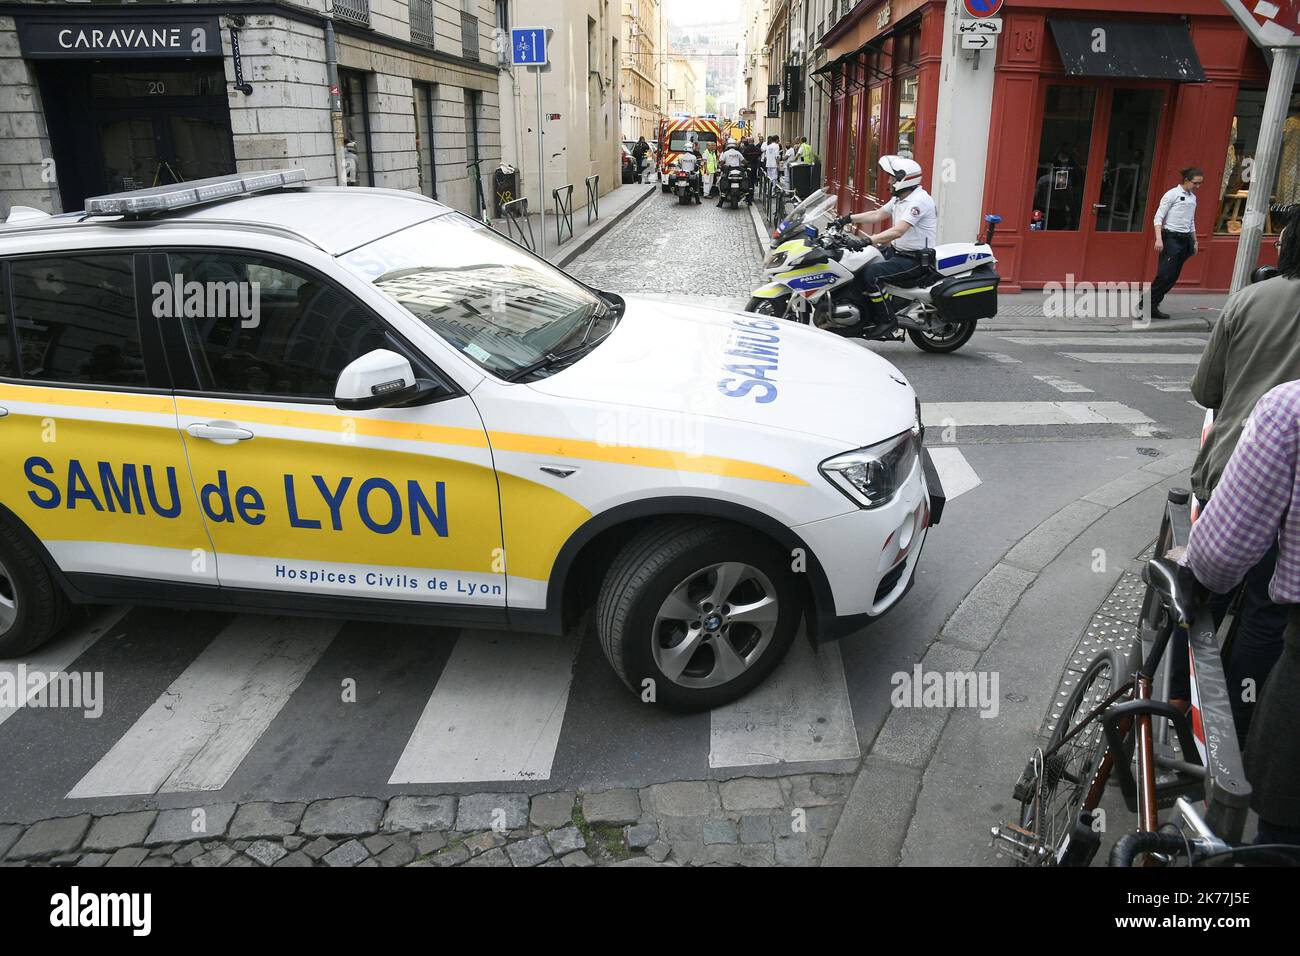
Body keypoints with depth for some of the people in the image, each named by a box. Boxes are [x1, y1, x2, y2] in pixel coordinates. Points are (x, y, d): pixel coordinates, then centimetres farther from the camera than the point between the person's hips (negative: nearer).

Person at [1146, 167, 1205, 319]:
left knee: (1173, 276, 4)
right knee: (1165, 274, -13)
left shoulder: (1193, 198, 15)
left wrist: (1195, 242, 21)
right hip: (1171, 238, -7)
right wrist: (1159, 238, -20)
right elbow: (1158, 217, -10)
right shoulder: (1172, 194, -6)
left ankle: (1152, 306, 8)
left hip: (1184, 240, 7)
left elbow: (1191, 222, 24)